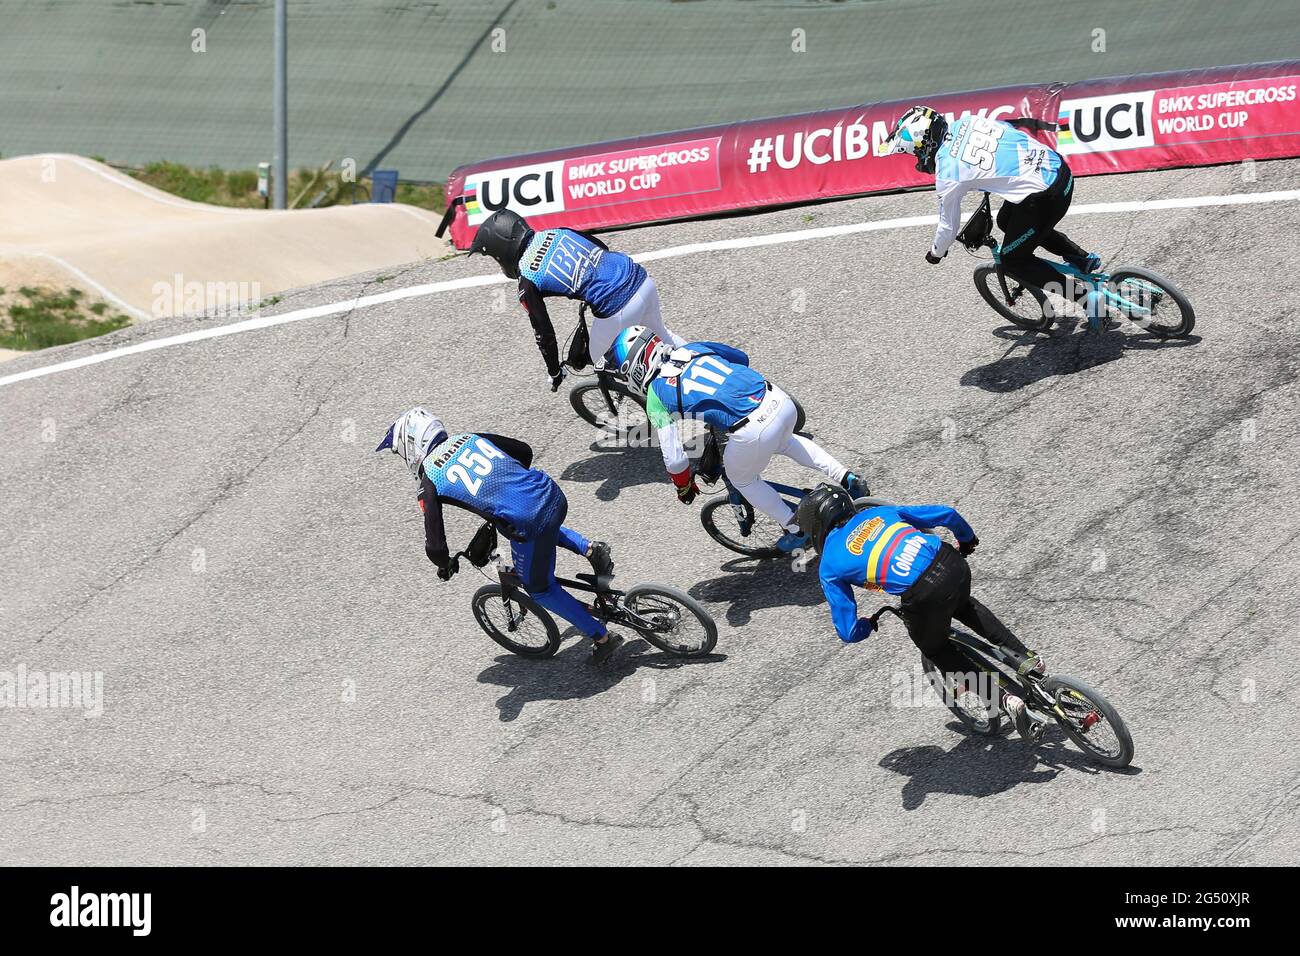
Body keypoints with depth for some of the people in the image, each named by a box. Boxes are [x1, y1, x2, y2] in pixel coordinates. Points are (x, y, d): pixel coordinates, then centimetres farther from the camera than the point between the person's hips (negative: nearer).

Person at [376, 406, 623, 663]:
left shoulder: (429, 482, -1)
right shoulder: (469, 438, 16)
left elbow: (434, 544, -2)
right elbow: (524, 451, 24)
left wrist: (444, 565, 21)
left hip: (527, 523, -6)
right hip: (555, 496, 6)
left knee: (540, 589, 20)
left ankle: (602, 638, 24)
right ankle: (590, 548, 21)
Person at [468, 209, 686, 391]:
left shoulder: (528, 282, -4)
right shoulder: (556, 233, 14)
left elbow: (543, 332, 1)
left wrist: (554, 372, 16)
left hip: (617, 308, -7)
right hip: (643, 281, 7)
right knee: (659, 333, 34)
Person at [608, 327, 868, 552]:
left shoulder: (657, 396, 0)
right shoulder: (690, 348, 16)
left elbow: (674, 458, -1)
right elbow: (741, 358, 33)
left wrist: (684, 487, 21)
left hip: (752, 431, -6)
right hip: (781, 401, 6)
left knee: (742, 480, 28)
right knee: (784, 442, 41)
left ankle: (796, 531, 32)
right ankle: (847, 479, 33)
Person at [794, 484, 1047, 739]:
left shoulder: (829, 568, 12)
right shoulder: (878, 513, 23)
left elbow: (848, 633, 10)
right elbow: (946, 514, 21)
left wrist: (867, 625, 34)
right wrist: (968, 539, 42)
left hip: (925, 595, -5)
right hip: (954, 565, 5)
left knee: (936, 650, 26)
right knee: (963, 606, 39)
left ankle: (1006, 701, 14)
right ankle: (1027, 658, 30)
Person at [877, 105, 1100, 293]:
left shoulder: (947, 176, -13)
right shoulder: (967, 122, 6)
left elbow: (949, 226, 1)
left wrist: (936, 253, 24)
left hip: (1044, 198, -8)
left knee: (1013, 259, 12)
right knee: (1006, 221, 29)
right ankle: (1083, 260, 33)